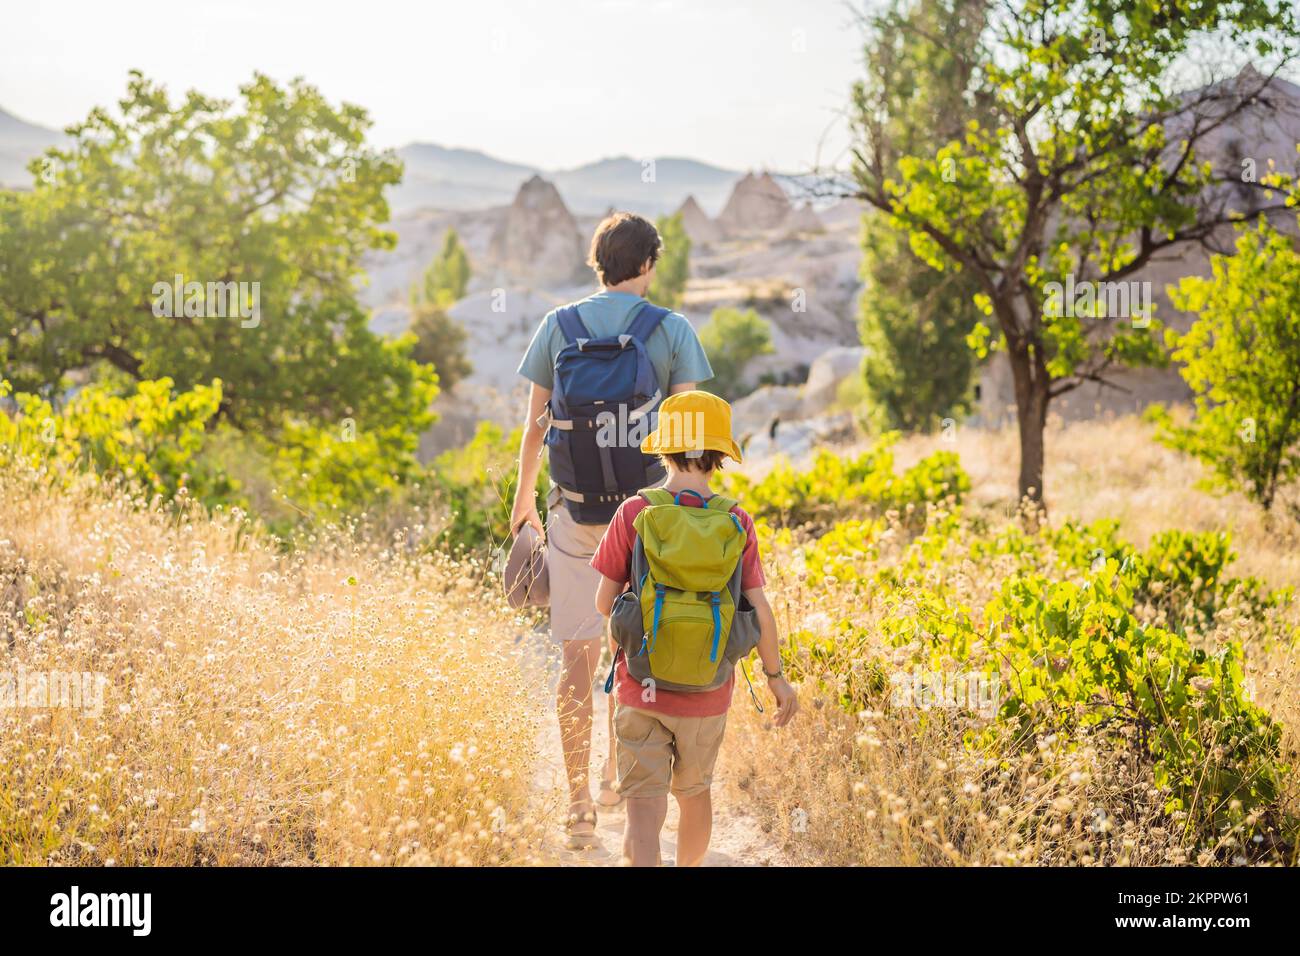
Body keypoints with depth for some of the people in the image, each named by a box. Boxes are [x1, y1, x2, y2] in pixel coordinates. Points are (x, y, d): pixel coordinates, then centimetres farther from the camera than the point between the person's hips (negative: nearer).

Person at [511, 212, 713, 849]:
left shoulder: (559, 325, 2)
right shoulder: (672, 331, -4)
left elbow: (535, 423, 6)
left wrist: (523, 496, 19)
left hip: (574, 510, 1)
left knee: (578, 659, 3)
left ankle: (579, 804, 2)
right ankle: (615, 776, 27)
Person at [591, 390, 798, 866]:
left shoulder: (633, 514, -9)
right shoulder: (736, 523, -7)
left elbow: (604, 602, -5)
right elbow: (759, 612, -6)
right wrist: (776, 677, 7)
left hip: (641, 687, -2)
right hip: (707, 694, 2)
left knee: (645, 804, -1)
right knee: (695, 791, 23)